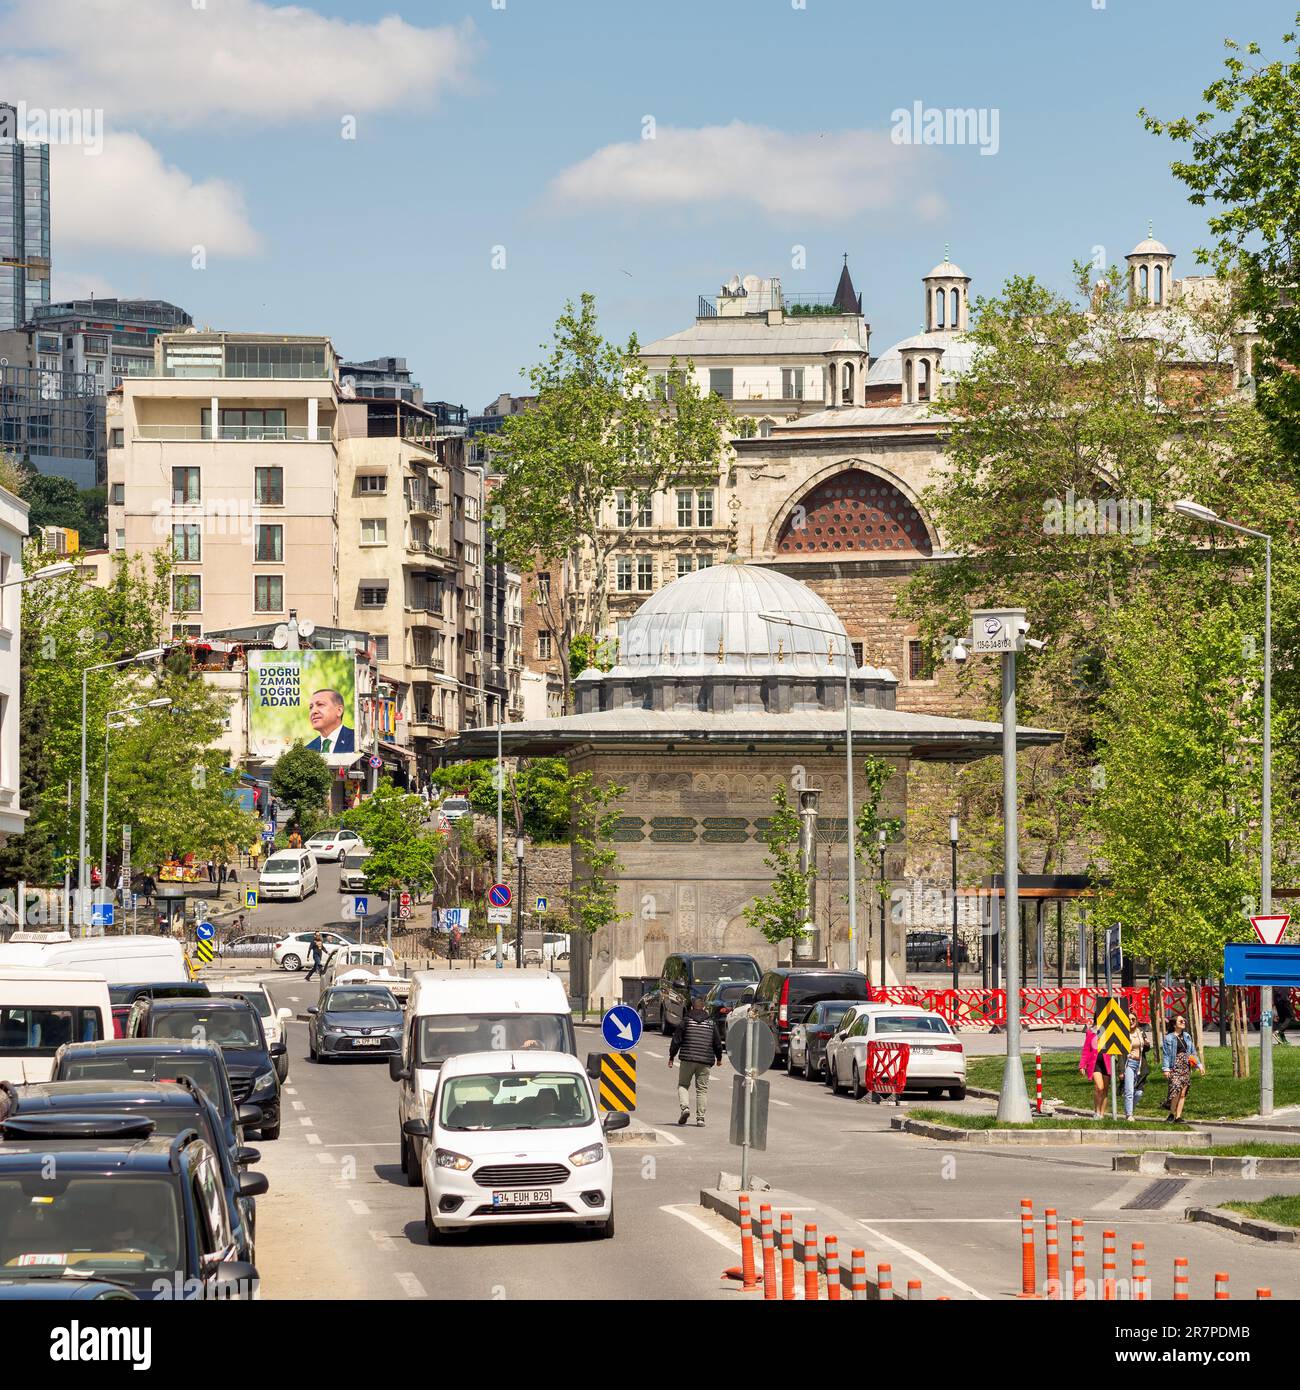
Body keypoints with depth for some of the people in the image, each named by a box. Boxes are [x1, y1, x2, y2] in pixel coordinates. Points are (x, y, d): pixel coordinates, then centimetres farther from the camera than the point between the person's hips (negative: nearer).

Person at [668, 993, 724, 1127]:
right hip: (705, 1061, 2)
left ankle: (685, 1107, -15)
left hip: (687, 1059, -2)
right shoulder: (711, 1023, 8)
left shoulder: (685, 1021, 1)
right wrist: (719, 1058, 28)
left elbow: (676, 1040, 0)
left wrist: (671, 1056, 9)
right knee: (702, 1088, 7)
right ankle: (700, 1117, 2)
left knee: (683, 1085, 9)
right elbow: (718, 1042, 13)